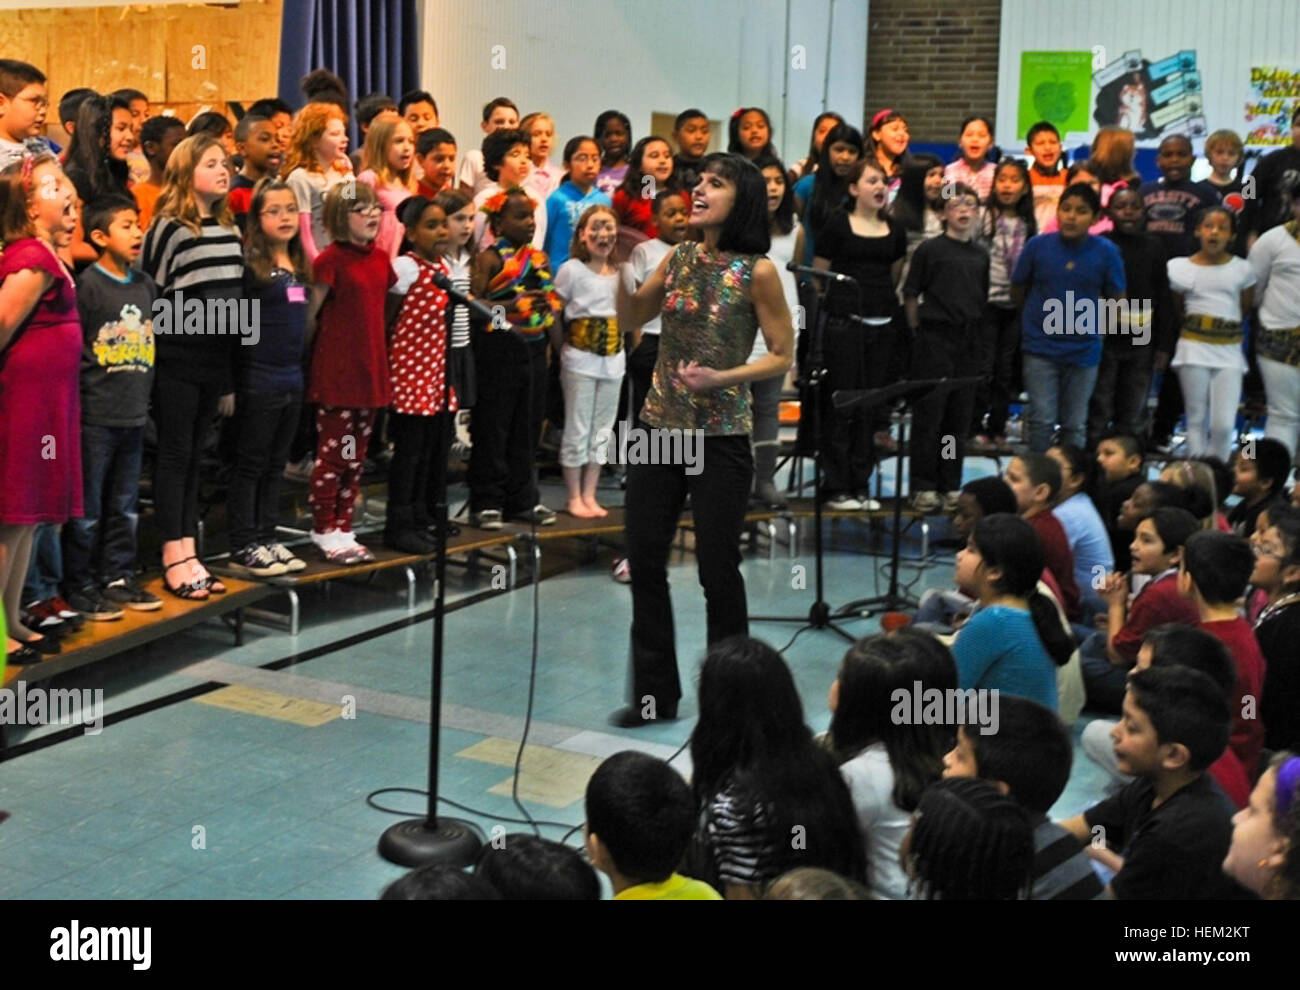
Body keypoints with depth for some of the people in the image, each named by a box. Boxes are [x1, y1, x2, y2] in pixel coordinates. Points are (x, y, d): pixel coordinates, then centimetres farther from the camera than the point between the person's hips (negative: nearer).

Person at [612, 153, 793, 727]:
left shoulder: (757, 272, -7)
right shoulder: (679, 258, 8)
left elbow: (781, 357, -5)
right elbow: (629, 320, 11)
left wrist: (721, 377, -17)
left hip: (721, 437, -5)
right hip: (660, 427, 5)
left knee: (717, 568, 1)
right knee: (644, 561, 6)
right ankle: (656, 691, 20)